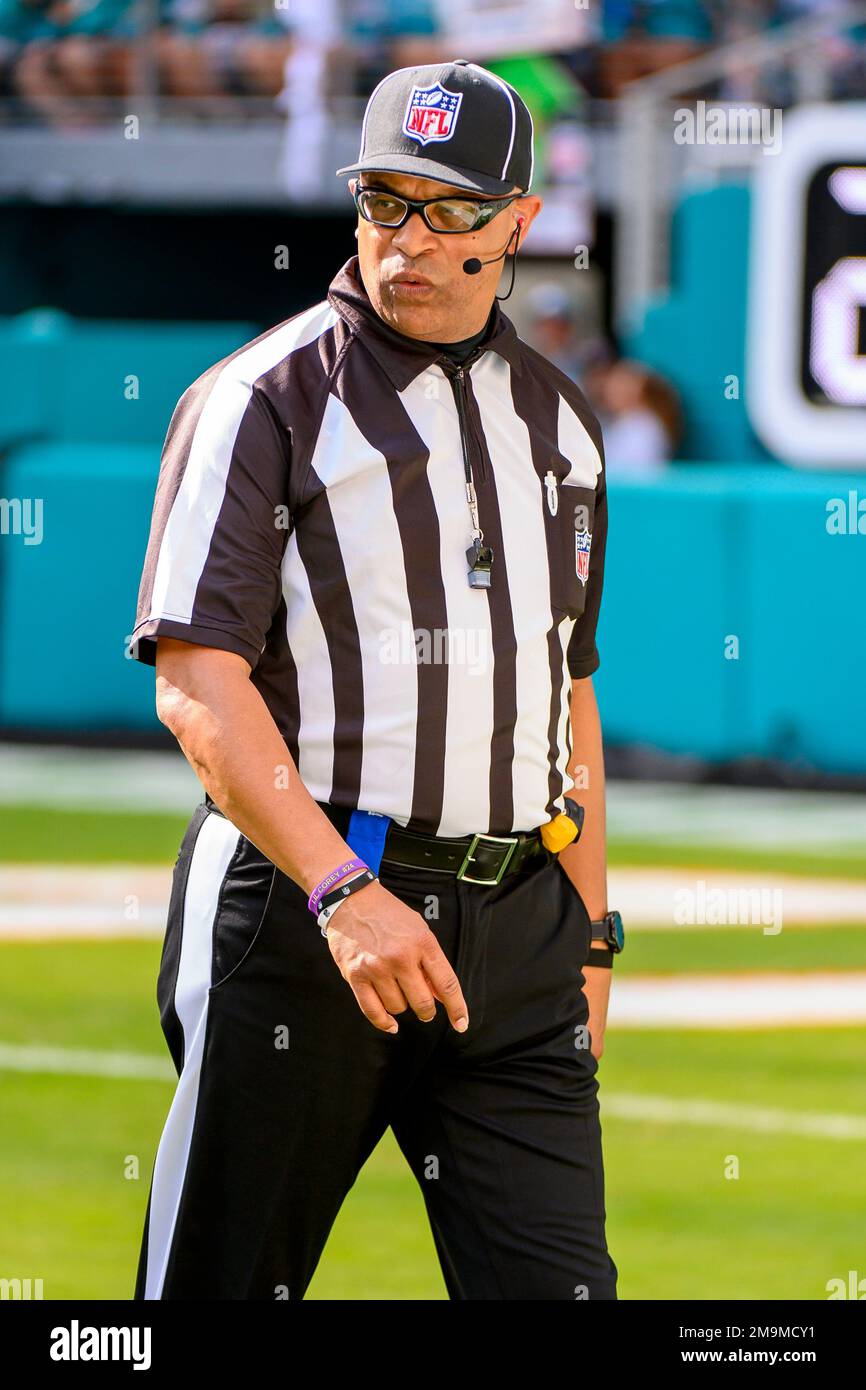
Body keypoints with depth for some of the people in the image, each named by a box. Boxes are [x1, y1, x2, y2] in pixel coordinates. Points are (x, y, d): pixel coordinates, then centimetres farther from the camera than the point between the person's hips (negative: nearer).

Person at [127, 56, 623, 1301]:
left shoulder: (557, 422, 16)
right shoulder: (264, 401, -4)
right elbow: (197, 683, -13)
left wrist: (587, 934, 18)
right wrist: (341, 892, -24)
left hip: (516, 917, 5)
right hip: (297, 907, -5)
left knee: (557, 1281, -2)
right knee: (224, 1285, -1)